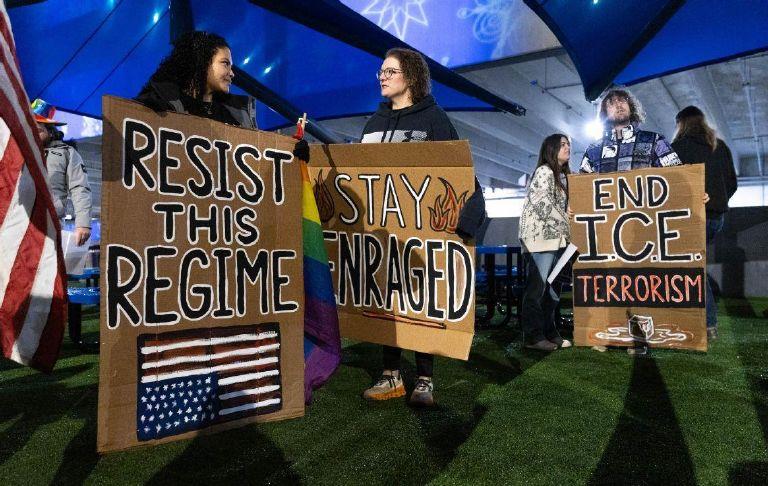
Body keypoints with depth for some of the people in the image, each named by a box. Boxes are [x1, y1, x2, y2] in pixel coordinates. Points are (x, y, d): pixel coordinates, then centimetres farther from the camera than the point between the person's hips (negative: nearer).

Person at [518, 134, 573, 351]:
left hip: (554, 239, 9)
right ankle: (533, 337, -2)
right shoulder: (544, 172, -8)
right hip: (540, 236, -9)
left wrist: (565, 232, 9)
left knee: (552, 288, 11)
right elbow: (545, 206, -15)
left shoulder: (562, 175, 20)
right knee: (537, 287, -7)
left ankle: (550, 333, 20)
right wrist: (566, 229, -10)